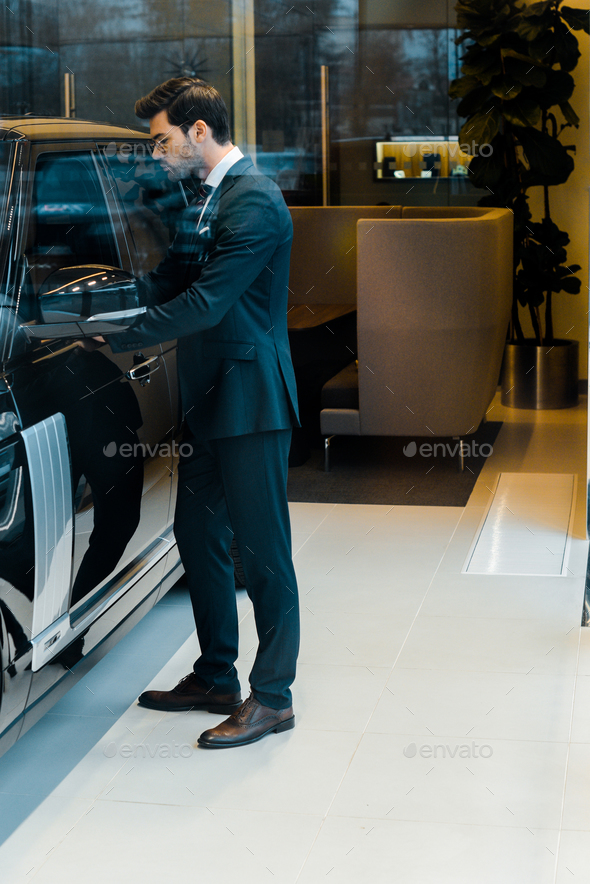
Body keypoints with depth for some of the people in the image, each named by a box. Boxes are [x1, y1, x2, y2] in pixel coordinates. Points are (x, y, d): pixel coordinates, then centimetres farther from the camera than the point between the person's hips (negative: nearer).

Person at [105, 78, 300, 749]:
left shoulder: (254, 202, -16)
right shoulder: (206, 200, 16)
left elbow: (205, 304, -22)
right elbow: (168, 285, 16)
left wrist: (120, 339, -18)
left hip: (250, 400, -10)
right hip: (209, 398, 10)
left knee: (262, 548, -1)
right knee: (197, 535, 15)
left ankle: (272, 697, 10)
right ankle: (216, 678, 29)